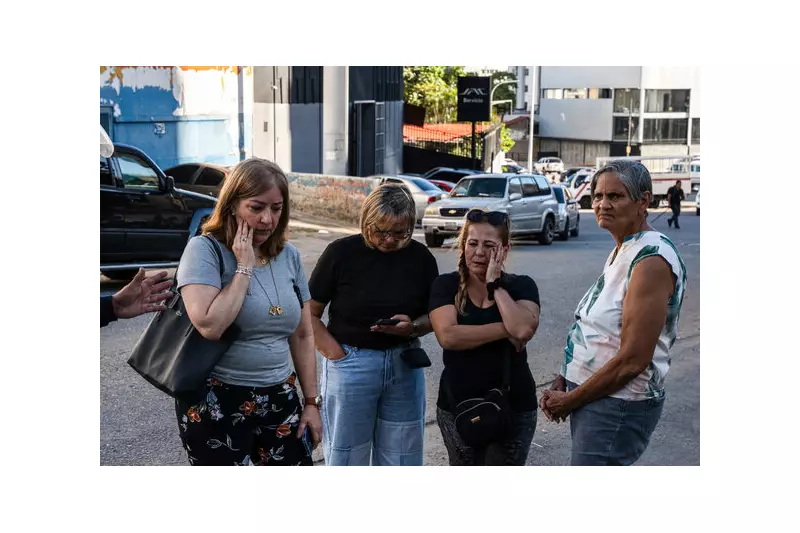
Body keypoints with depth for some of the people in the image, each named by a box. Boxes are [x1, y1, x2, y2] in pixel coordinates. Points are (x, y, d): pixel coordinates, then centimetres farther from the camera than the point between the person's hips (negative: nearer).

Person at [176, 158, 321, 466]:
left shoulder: (289, 256, 5)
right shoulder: (204, 250, -10)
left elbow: (302, 335, 11)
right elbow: (210, 326, -24)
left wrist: (312, 402, 9)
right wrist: (244, 267, -17)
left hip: (279, 399, 5)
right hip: (216, 404, -5)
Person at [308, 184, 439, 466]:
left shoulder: (421, 257, -1)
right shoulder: (342, 252, -9)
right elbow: (309, 314, -5)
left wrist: (413, 327, -15)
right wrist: (336, 354, -14)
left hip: (405, 365, 3)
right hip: (351, 365, -3)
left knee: (402, 457, 12)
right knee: (347, 457, 6)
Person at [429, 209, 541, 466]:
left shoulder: (522, 286, -3)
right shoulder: (446, 285, -3)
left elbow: (524, 330, -22)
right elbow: (447, 336, -19)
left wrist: (495, 284, -16)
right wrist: (506, 330, -19)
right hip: (457, 406, 1)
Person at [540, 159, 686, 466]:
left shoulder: (652, 259, -20)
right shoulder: (621, 251, 10)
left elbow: (632, 360, -23)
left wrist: (568, 400, -14)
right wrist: (563, 382, 4)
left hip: (618, 407, -9)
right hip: (592, 394, 9)